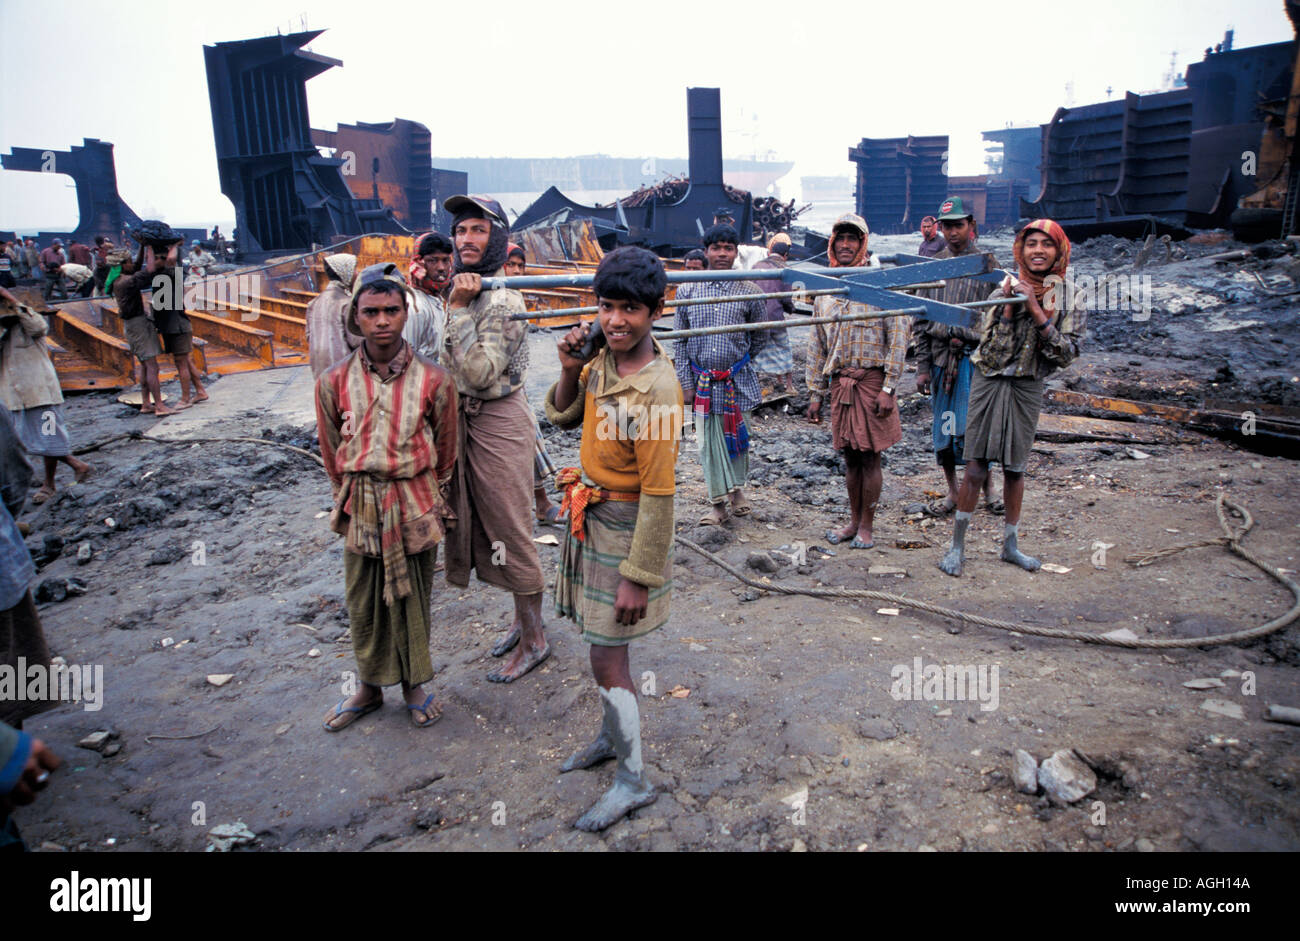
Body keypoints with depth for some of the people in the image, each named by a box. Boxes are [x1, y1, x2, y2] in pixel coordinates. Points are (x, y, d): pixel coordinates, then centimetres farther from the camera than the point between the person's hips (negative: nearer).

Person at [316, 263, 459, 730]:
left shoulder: (433, 379, -9)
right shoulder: (333, 381, -5)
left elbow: (446, 450, 3)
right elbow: (332, 453, 7)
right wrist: (350, 500, 13)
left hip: (415, 506, -1)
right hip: (360, 509, 2)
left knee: (412, 601, 12)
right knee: (363, 604, 14)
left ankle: (414, 685, 33)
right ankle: (369, 687, 35)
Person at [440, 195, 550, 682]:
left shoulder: (502, 301, -18)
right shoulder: (461, 291, 10)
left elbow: (480, 374, -26)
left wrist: (459, 309, -25)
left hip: (499, 422, -9)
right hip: (464, 419, 9)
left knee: (510, 531, 0)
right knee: (486, 526, 17)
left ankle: (533, 639, 15)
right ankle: (523, 618, 33)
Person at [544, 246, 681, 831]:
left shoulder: (656, 389, -25)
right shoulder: (605, 357, -1)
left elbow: (658, 492, -23)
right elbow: (565, 418, 13)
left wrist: (638, 577, -20)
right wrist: (570, 371, -7)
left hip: (623, 526, -8)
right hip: (591, 515, 8)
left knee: (606, 657, 2)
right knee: (603, 643, 21)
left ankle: (634, 779, 21)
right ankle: (613, 736, 43)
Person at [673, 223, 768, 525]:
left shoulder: (748, 291, -2)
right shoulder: (687, 290, -1)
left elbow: (760, 336, 12)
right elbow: (680, 342, 2)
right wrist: (686, 383, -2)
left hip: (738, 381, 0)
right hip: (702, 382, 0)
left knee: (738, 437, 10)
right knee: (709, 442, 3)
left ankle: (737, 488, 35)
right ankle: (717, 504, 15)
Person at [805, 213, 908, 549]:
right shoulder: (825, 290, 13)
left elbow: (899, 337, -5)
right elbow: (817, 344, 16)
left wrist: (888, 388, -11)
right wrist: (815, 393, 12)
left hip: (871, 380, -4)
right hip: (839, 383, 4)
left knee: (869, 456, 1)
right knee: (850, 456, 12)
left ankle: (867, 526, 14)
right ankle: (854, 521, 25)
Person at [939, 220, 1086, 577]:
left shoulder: (1071, 297, 1)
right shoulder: (1006, 290, -3)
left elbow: (1068, 353, -9)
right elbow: (990, 350, -8)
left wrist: (1037, 312, -16)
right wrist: (1008, 309, -18)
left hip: (1027, 388, 1)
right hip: (989, 383, -1)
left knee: (1015, 468, 10)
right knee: (975, 466, -1)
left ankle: (1010, 544, 25)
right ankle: (957, 544, 9)